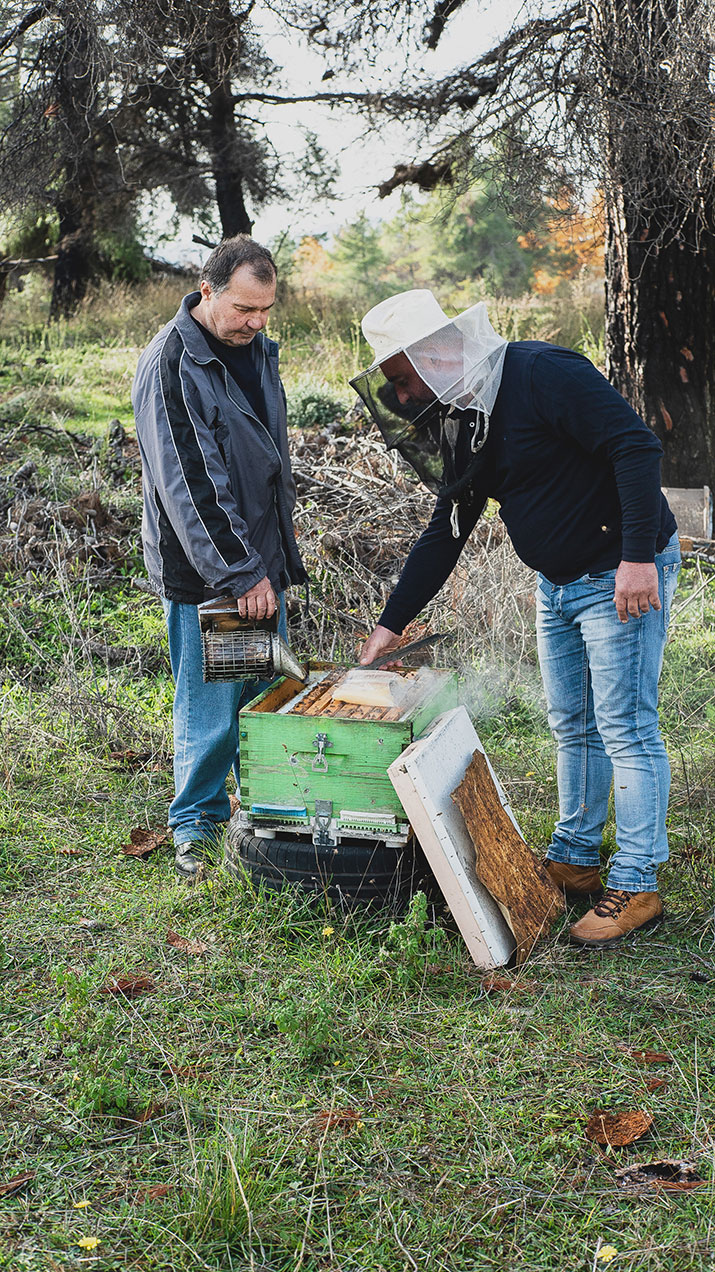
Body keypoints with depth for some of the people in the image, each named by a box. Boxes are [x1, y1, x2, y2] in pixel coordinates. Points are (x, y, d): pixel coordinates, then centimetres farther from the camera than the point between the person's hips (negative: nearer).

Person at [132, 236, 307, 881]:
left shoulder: (256, 346, 8)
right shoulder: (170, 366, -18)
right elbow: (188, 485, -23)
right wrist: (241, 572, -23)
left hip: (263, 560, 8)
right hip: (203, 569, -7)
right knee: (209, 707, 1)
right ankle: (197, 827, 18)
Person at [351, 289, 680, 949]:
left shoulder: (542, 374, -20)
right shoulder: (461, 423, 8)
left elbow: (637, 447, -25)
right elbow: (445, 534, 14)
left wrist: (638, 558, -30)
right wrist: (392, 623, 13)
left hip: (624, 575, -9)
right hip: (557, 584, 9)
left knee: (626, 730, -5)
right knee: (573, 727, 15)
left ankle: (637, 887, 3)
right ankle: (574, 862, 27)